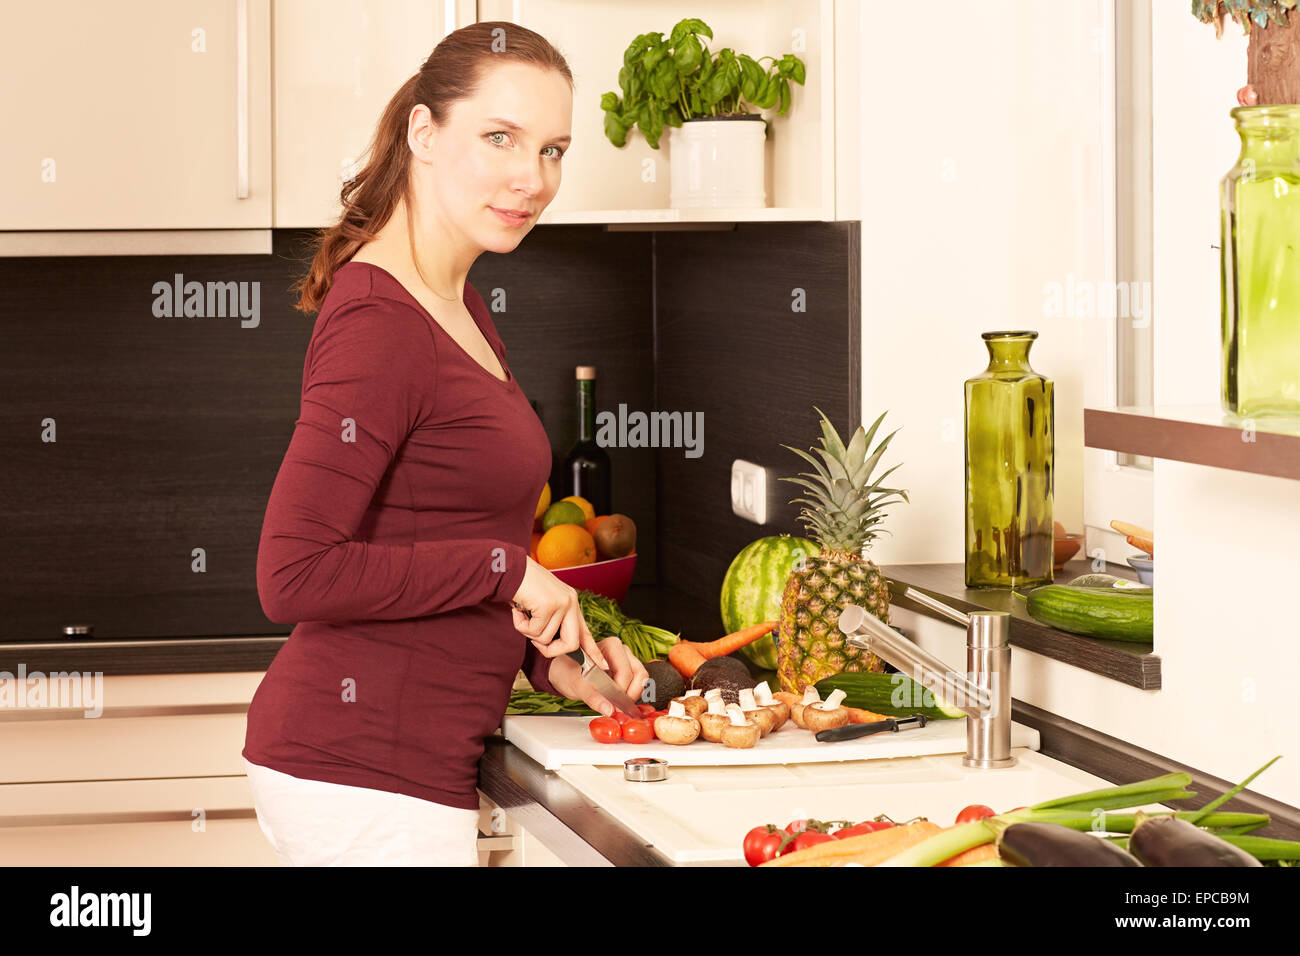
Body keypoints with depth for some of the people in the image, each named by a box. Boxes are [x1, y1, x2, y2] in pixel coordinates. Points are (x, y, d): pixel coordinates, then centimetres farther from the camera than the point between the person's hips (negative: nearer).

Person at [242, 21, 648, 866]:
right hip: (365, 772, -9)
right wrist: (506, 569, -17)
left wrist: (548, 656, 8)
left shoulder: (457, 304, 11)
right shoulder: (379, 322, -18)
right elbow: (294, 576, -24)